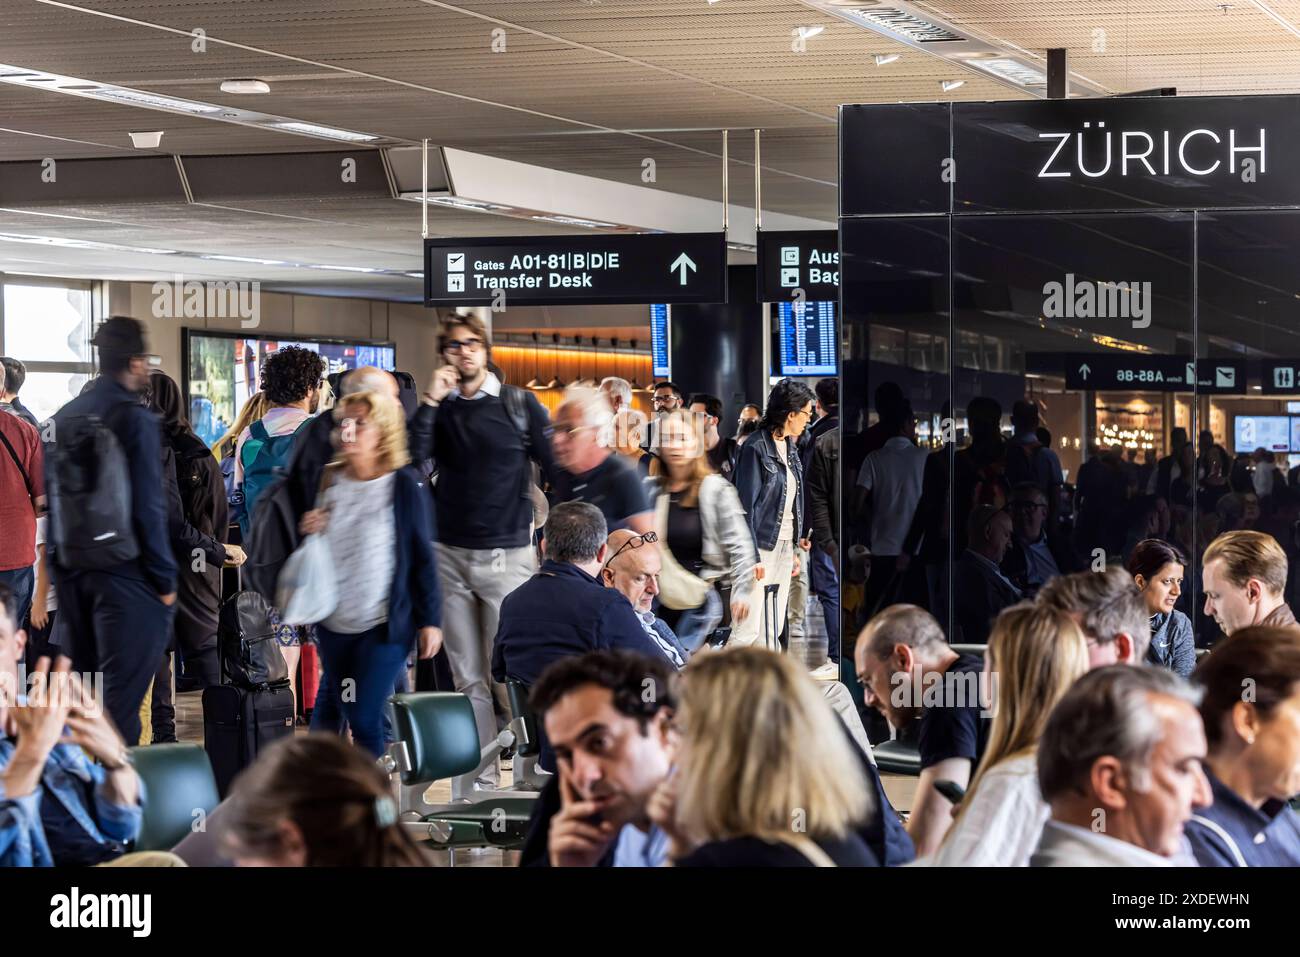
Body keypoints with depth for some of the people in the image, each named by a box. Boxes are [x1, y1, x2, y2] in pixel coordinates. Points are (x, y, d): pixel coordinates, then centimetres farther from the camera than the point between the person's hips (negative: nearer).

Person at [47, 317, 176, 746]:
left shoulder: (64, 417, 9)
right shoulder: (136, 419, -11)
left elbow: (51, 501, 13)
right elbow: (148, 508, -14)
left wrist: (60, 567, 17)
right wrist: (165, 580, -8)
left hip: (71, 570, 7)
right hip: (125, 573, -7)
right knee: (122, 693, -5)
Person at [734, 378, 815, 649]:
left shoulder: (790, 447, 12)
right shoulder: (755, 448, -12)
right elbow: (746, 506, -15)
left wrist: (794, 550, 16)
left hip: (783, 547, 8)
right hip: (760, 546, -8)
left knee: (774, 630, 10)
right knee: (748, 631, -11)